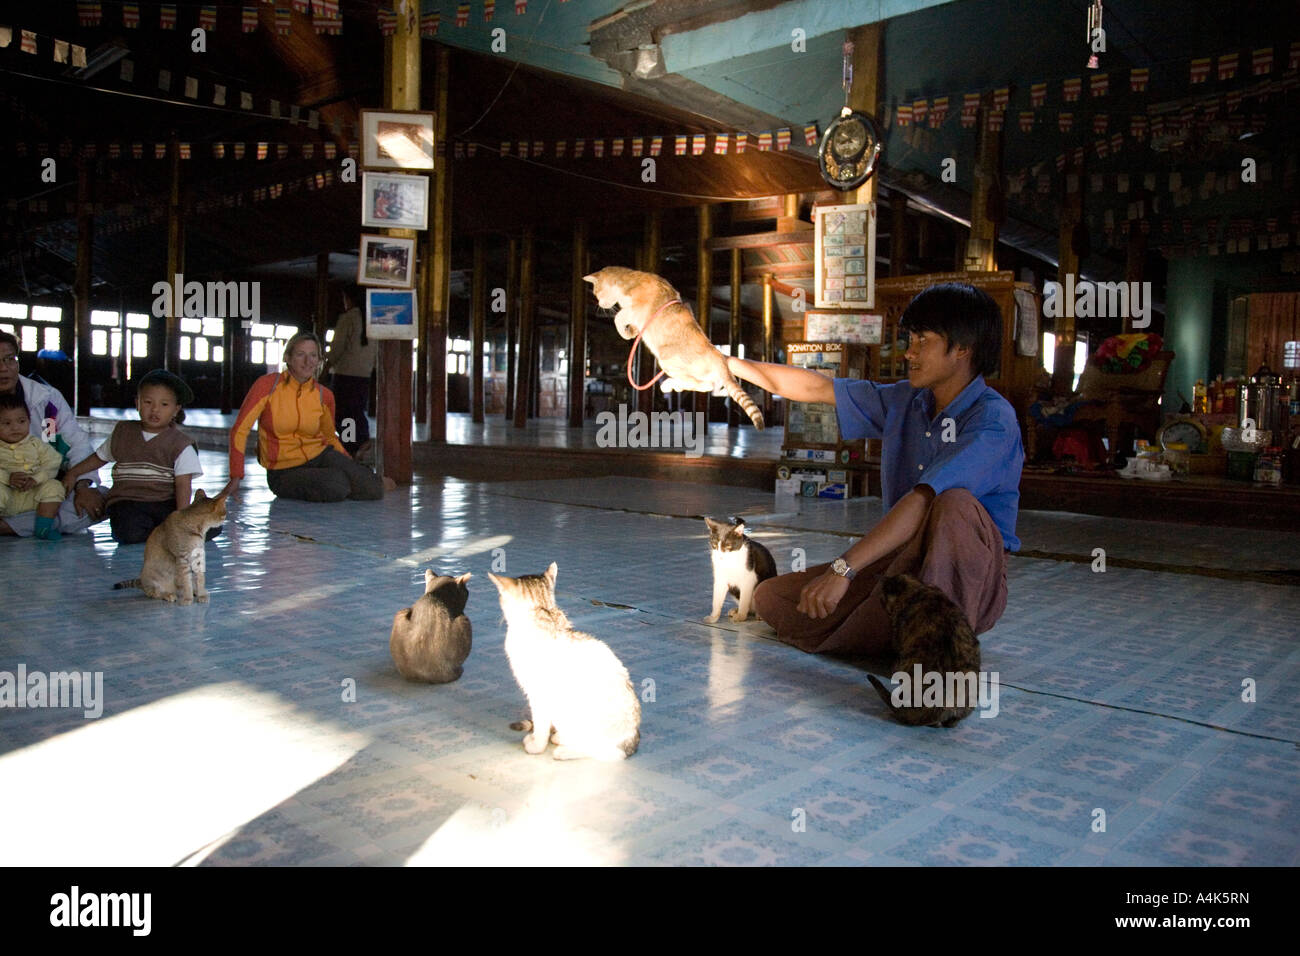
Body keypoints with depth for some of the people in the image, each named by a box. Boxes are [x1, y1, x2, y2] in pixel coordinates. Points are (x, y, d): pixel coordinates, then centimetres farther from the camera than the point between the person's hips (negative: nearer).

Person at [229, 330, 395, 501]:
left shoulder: (324, 395, 1)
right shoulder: (268, 384, -10)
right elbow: (240, 430, -11)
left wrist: (352, 469, 9)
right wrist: (236, 478, -18)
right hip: (285, 472, -3)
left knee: (371, 490, -21)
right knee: (336, 487, -32)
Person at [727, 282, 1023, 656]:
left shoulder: (993, 420, -17)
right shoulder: (903, 402, 7)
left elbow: (923, 501, -29)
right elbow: (816, 388, 14)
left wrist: (843, 568, -35)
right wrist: (729, 364, 14)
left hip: (970, 581, -6)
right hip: (901, 564, 7)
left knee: (955, 503, -39)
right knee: (771, 597, -7)